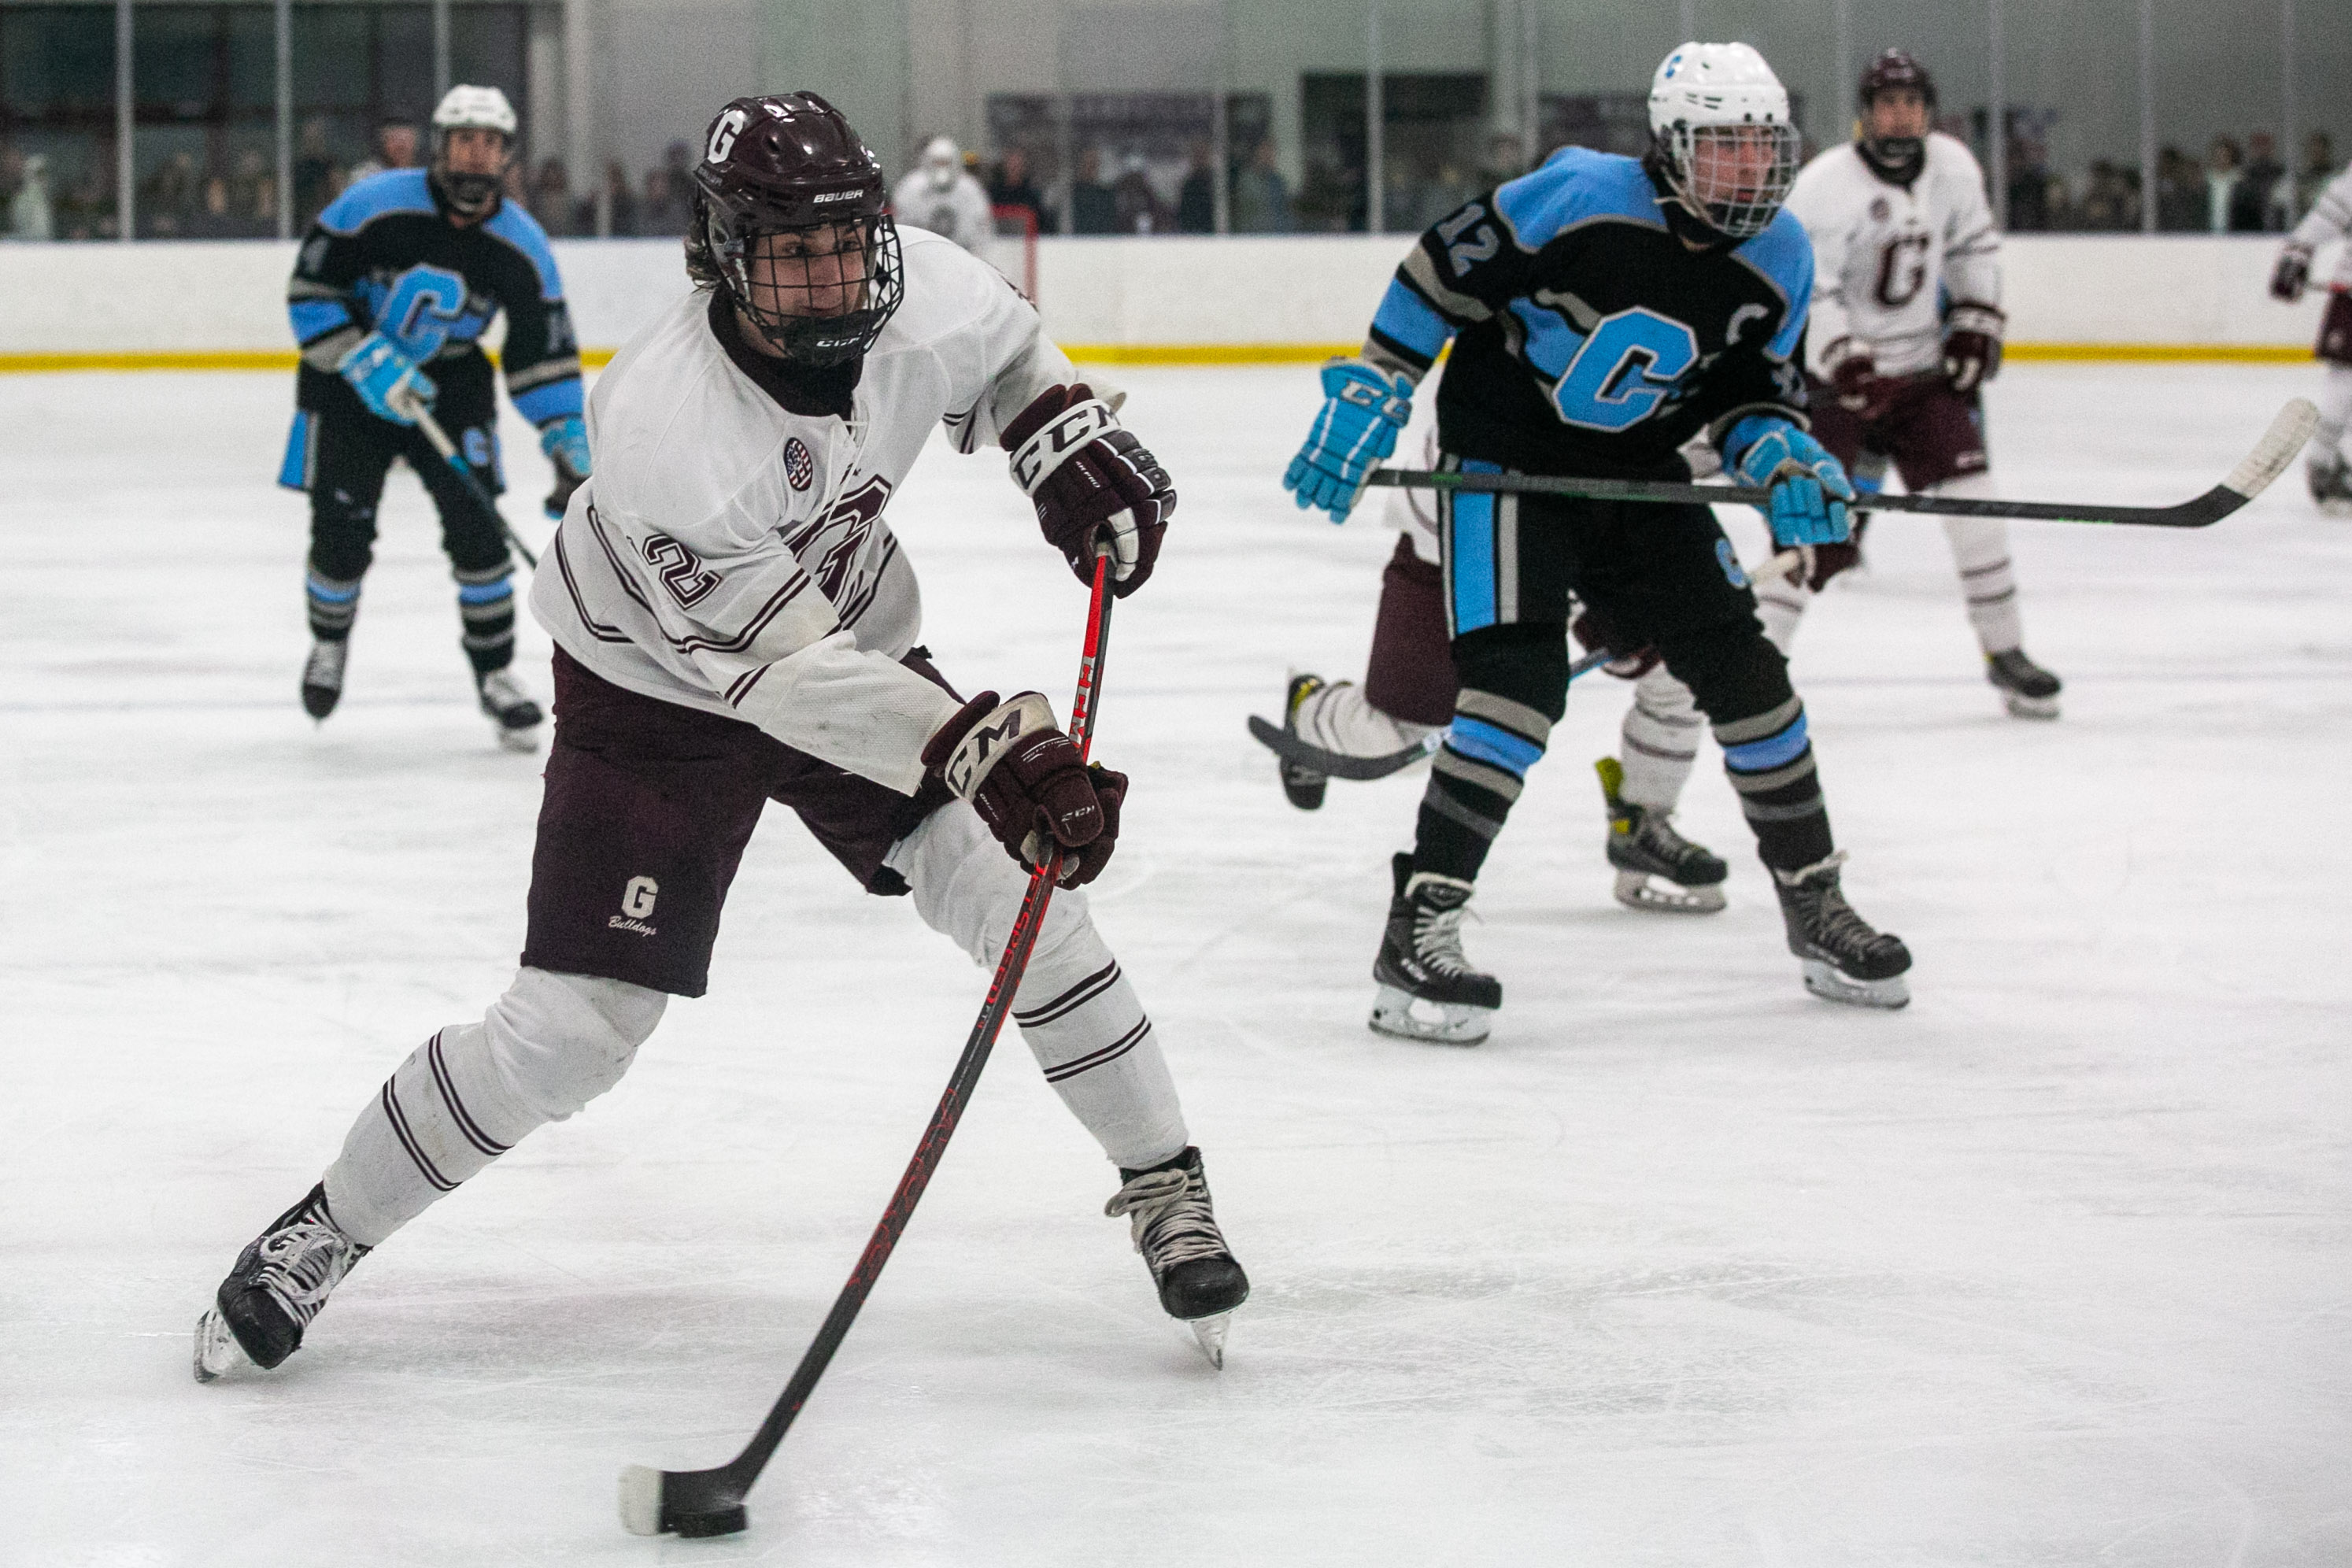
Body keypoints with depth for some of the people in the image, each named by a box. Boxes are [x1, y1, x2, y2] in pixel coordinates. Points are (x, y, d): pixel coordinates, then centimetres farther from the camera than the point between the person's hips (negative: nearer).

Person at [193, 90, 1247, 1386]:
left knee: (1014, 894, -9)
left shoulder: (923, 289, -21)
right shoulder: (666, 427, -38)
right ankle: (321, 1236, 10)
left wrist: (1076, 450, -10)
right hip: (657, 689, -5)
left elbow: (1004, 355, 7)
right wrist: (982, 749, -44)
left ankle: (1164, 1186, 11)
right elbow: (785, 671, -36)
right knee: (570, 1029, -9)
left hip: (854, 640, 5)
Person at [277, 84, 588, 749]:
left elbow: (544, 352, -5)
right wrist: (367, 363, -25)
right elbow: (309, 289, -15)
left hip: (451, 382, 2)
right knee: (341, 532, -7)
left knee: (476, 523, -13)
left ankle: (495, 670, 2)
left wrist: (569, 445, -12)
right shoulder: (375, 206, -21)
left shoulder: (522, 246, -12)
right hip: (349, 381, -2)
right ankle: (329, 640, 25)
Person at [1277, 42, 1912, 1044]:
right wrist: (1370, 395, -14)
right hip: (1502, 461, -6)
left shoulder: (1778, 262, -4)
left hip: (1641, 474, 6)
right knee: (1518, 681, -21)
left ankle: (1816, 912, 20)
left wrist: (1783, 462, -15)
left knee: (1742, 668, 4)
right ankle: (1415, 937, -18)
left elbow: (1756, 390, 6)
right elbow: (1443, 269, -15)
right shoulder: (1581, 199, -23)